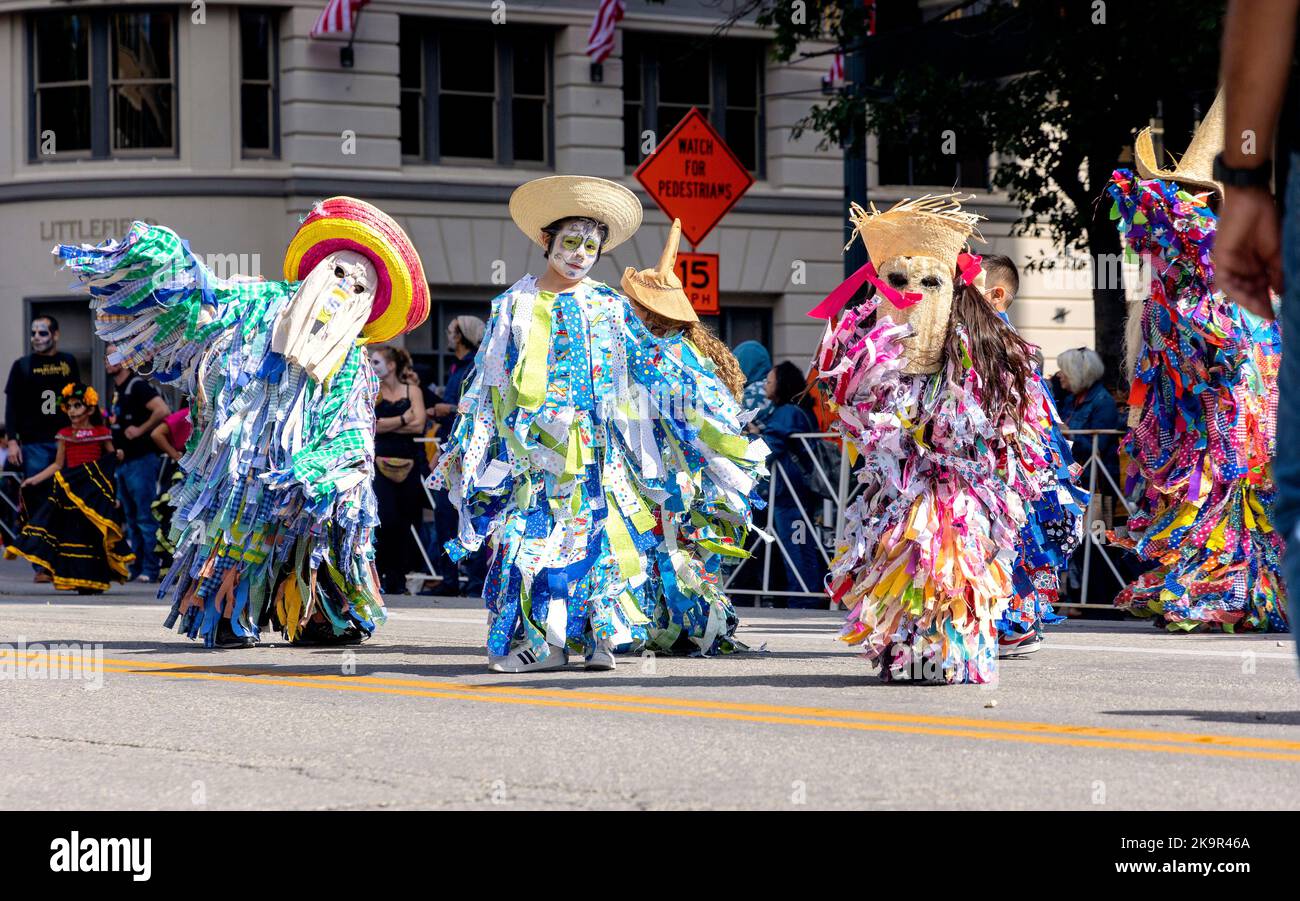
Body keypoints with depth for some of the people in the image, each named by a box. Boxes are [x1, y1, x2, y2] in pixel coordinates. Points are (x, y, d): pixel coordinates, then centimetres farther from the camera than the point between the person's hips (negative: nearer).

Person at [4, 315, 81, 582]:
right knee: (37, 506, -4)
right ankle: (42, 566, -3)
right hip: (34, 443, -1)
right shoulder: (22, 366, 8)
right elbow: (12, 405, 6)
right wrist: (12, 440, -3)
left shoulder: (68, 363, 13)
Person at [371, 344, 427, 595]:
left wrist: (388, 424, -6)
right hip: (381, 461, -2)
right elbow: (373, 426, -8)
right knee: (386, 520, -13)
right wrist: (404, 419, -5)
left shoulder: (412, 391, 7)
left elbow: (418, 425, -6)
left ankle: (399, 579, 10)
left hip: (408, 464, 2)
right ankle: (379, 573, 0)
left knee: (404, 523, 3)